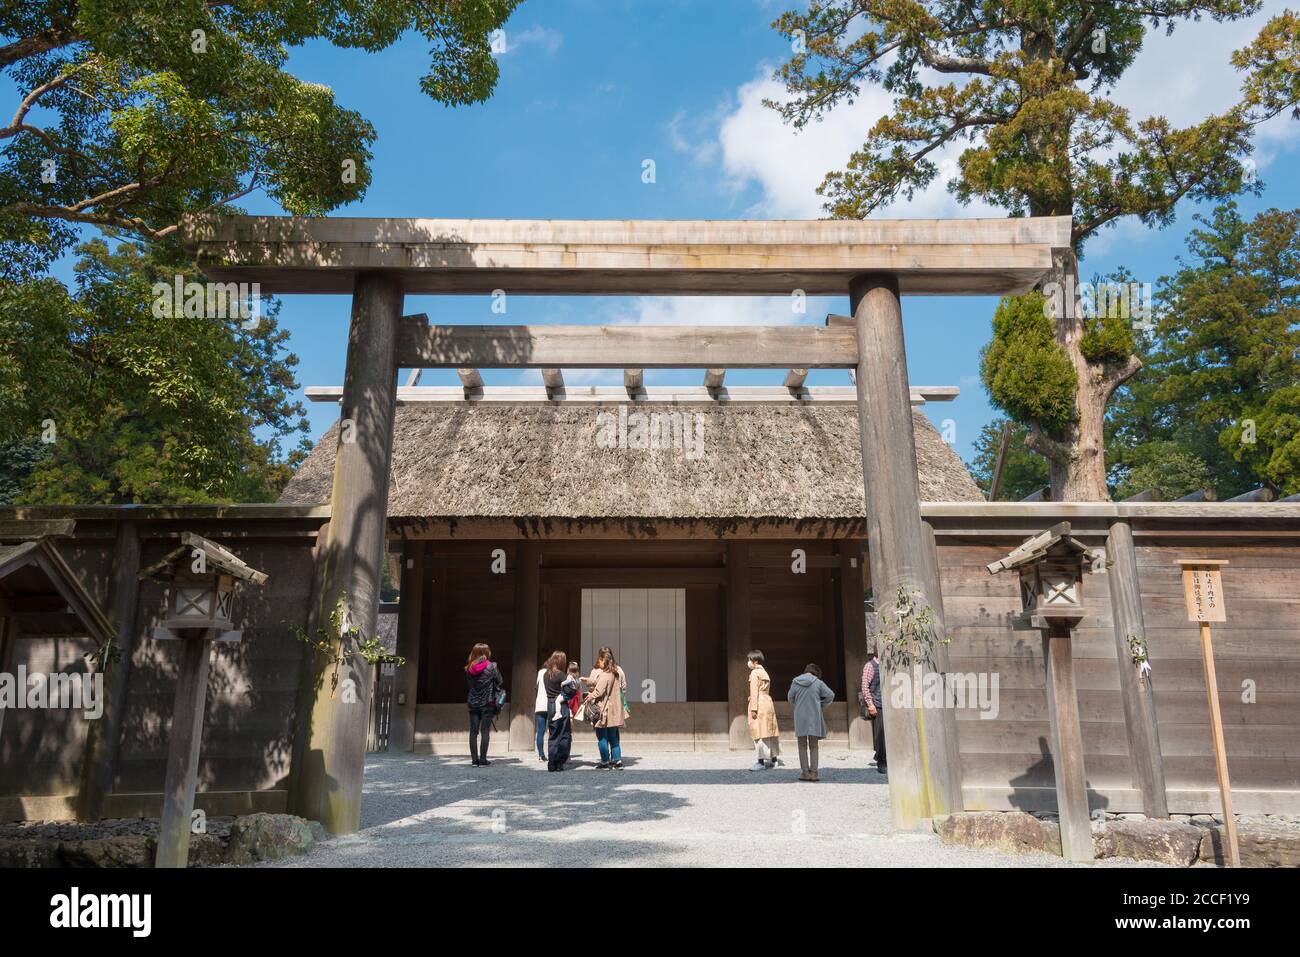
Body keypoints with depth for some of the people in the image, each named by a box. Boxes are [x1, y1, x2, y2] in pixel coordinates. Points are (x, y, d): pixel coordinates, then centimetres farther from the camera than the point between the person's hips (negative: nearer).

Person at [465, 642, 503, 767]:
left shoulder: (469, 668, 2)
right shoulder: (492, 666, -7)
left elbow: (469, 683, 8)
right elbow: (499, 681, 3)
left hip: (473, 703, 3)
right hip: (488, 703, -3)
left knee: (473, 732, 7)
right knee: (485, 731, 0)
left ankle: (475, 759, 6)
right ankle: (482, 760, -1)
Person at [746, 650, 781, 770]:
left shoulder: (754, 673, -7)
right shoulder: (764, 672, 19)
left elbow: (754, 692, -13)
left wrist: (753, 709, -16)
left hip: (759, 703, -9)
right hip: (768, 703, 9)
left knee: (759, 733, -8)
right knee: (769, 731, 12)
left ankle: (761, 761, -10)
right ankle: (773, 759, 16)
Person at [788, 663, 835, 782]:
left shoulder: (795, 682, -2)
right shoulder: (818, 683, -5)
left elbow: (790, 698, 4)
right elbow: (831, 695, -6)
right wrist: (821, 705, 6)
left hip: (800, 717, 0)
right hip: (814, 718, 0)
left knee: (802, 746, 12)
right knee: (813, 746, 11)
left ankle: (805, 772, 8)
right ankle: (813, 772, 4)